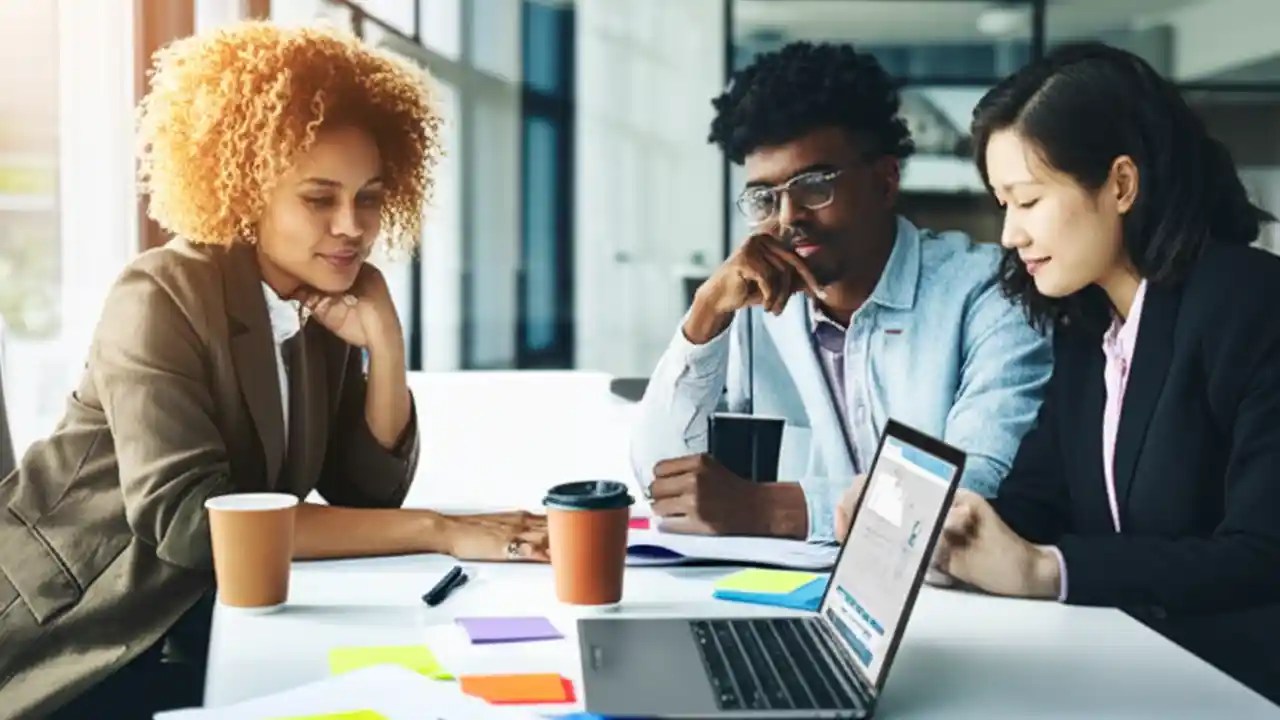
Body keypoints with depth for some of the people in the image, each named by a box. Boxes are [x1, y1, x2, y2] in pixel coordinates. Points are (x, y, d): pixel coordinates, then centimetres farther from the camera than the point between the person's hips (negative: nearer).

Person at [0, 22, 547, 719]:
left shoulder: (328, 308, 0)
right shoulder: (164, 296, -20)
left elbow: (368, 493, 0)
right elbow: (187, 518, -32)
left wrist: (385, 346, -16)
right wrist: (437, 531, -35)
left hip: (189, 619, 7)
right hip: (69, 632, -6)